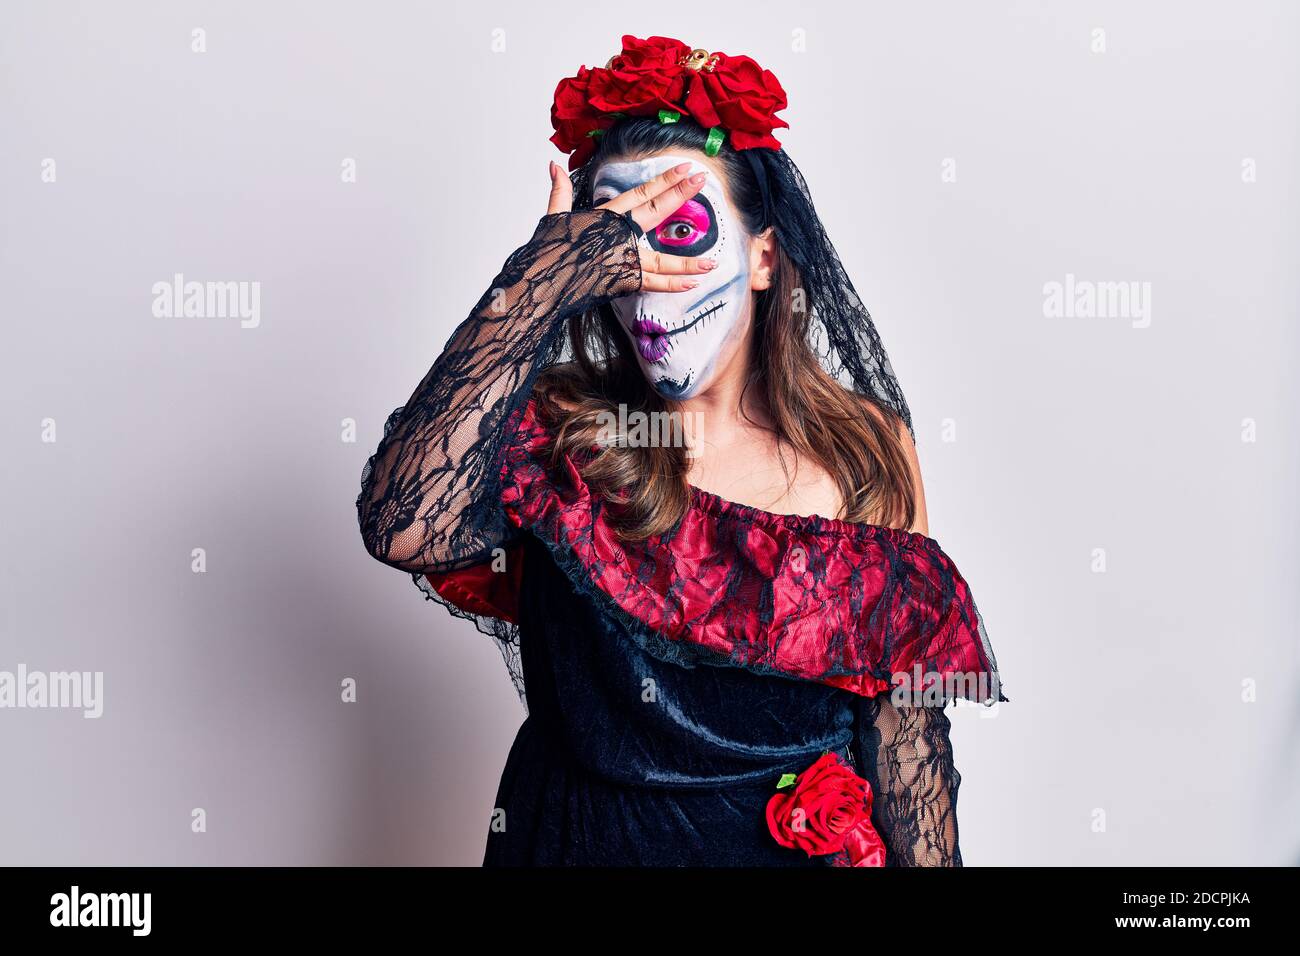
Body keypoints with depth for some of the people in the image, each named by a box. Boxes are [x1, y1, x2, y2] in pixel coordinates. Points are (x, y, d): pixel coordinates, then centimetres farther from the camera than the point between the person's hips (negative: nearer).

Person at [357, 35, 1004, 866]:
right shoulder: (553, 433, -11)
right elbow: (402, 527, -30)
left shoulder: (865, 453, -8)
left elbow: (907, 712, -5)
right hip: (577, 837, 1)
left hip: (801, 842, 0)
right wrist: (534, 286, -30)